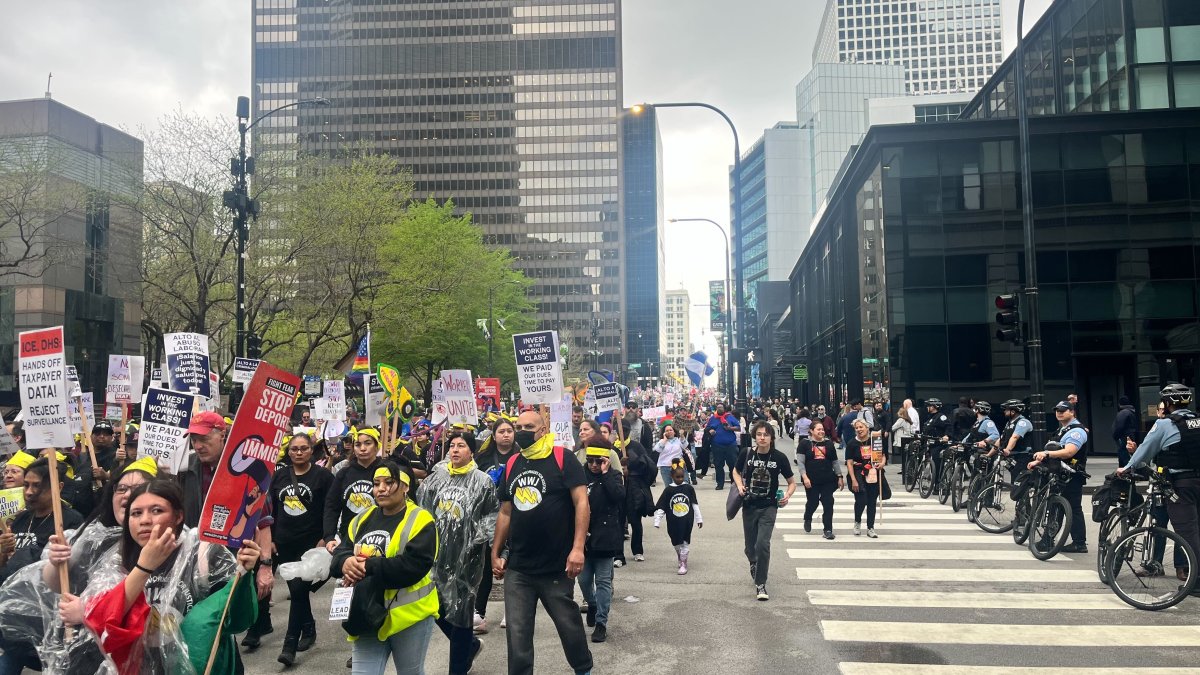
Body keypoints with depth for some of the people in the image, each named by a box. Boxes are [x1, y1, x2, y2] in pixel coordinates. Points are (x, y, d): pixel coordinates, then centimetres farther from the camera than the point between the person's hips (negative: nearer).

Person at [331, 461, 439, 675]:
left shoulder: (419, 520, -12)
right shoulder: (363, 518, 8)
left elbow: (413, 565, -23)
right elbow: (339, 554, 5)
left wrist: (368, 566, -24)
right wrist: (345, 563, -19)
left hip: (408, 614, -4)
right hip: (369, 616, 5)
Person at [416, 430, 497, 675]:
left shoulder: (482, 481, -5)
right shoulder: (436, 477, 5)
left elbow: (494, 514, 1)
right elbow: (422, 507, 11)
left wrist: (478, 536, -10)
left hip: (465, 555, -4)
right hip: (437, 552, 5)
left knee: (460, 608, 2)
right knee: (437, 606, 11)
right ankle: (470, 645, 37)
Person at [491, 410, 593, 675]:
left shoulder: (561, 458, -9)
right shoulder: (511, 465, 9)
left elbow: (581, 502, -14)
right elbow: (506, 513, 15)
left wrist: (577, 548, -21)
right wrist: (495, 553, 14)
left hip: (556, 566, -4)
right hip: (516, 568, 4)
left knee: (569, 624, 12)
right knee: (517, 633, 6)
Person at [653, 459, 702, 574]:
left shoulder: (689, 488, -4)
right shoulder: (668, 490, -6)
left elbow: (695, 504, 5)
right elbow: (660, 507, -5)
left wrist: (699, 519, 8)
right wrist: (657, 522, -9)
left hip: (687, 521, -1)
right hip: (673, 522, 1)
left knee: (685, 542, 2)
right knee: (676, 543, 13)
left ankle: (684, 564, 10)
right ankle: (680, 559, 36)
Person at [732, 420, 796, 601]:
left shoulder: (779, 457, -9)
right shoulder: (747, 454, -7)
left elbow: (792, 482, 1)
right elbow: (736, 471, 13)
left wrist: (787, 495, -18)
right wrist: (739, 485, -6)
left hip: (769, 507, -2)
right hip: (749, 506, 2)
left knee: (763, 544, -18)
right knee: (750, 546, 12)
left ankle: (760, 584, -3)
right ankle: (754, 564, 49)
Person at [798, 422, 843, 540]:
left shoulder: (829, 443, 9)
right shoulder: (804, 443, -3)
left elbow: (835, 461, 13)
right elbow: (800, 462, -8)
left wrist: (840, 477, 8)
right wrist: (805, 477, -18)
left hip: (828, 480, 3)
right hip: (811, 480, -3)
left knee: (828, 504, -3)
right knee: (813, 502, 7)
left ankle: (827, 530, 4)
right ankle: (807, 519, 39)